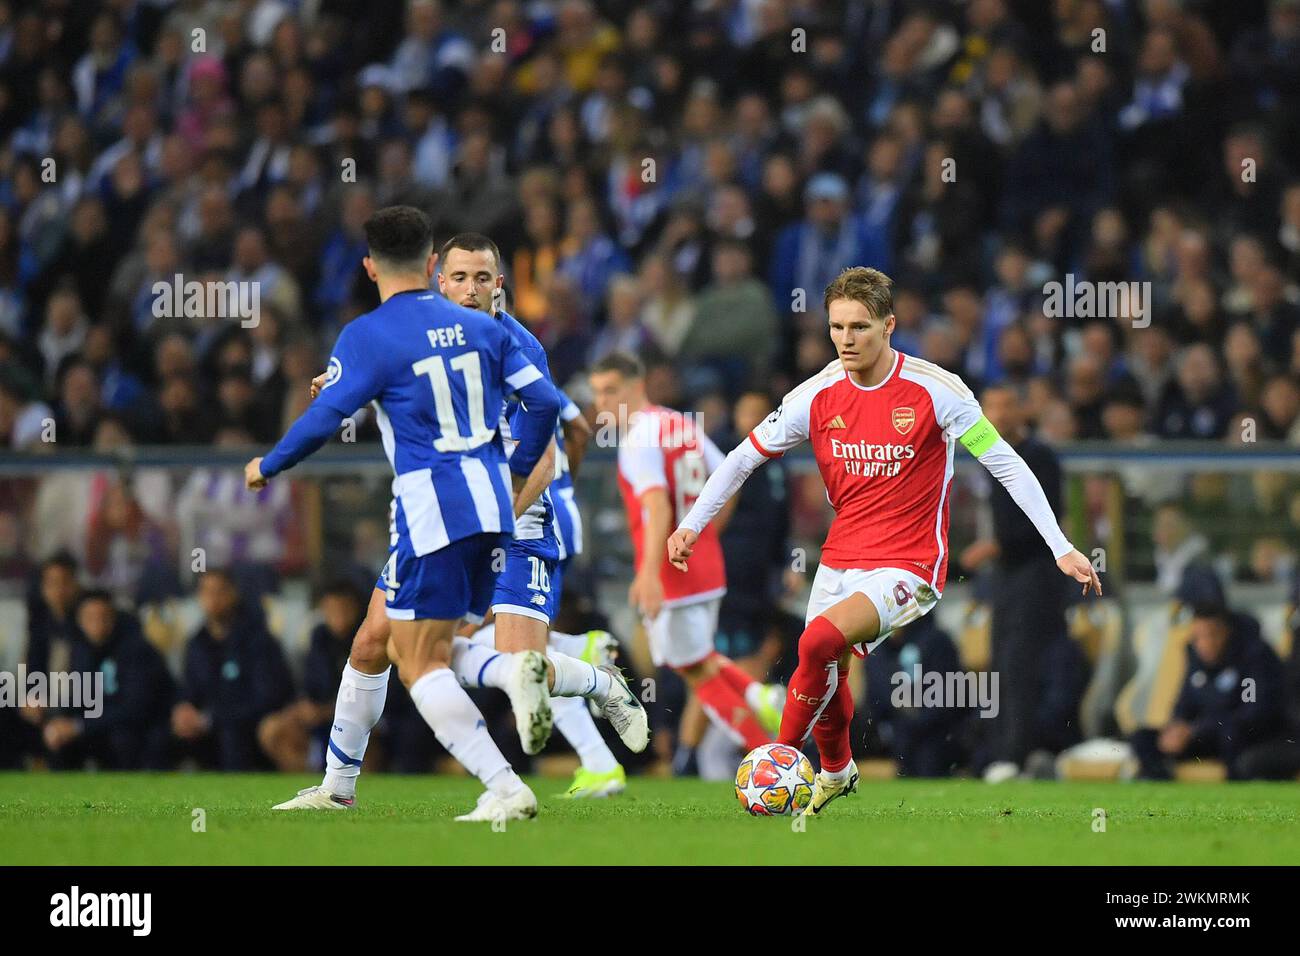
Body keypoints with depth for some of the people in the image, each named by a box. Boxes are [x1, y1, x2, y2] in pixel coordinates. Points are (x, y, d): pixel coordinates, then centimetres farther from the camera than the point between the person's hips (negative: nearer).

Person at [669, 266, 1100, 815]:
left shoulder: (934, 390, -13)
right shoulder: (819, 395, -2)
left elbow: (1007, 466, -9)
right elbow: (745, 457, 10)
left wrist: (1061, 548, -12)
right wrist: (692, 524, 1)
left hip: (907, 567, -5)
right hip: (840, 560, 5)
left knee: (819, 642, -27)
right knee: (826, 678, 9)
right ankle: (835, 771, 40)